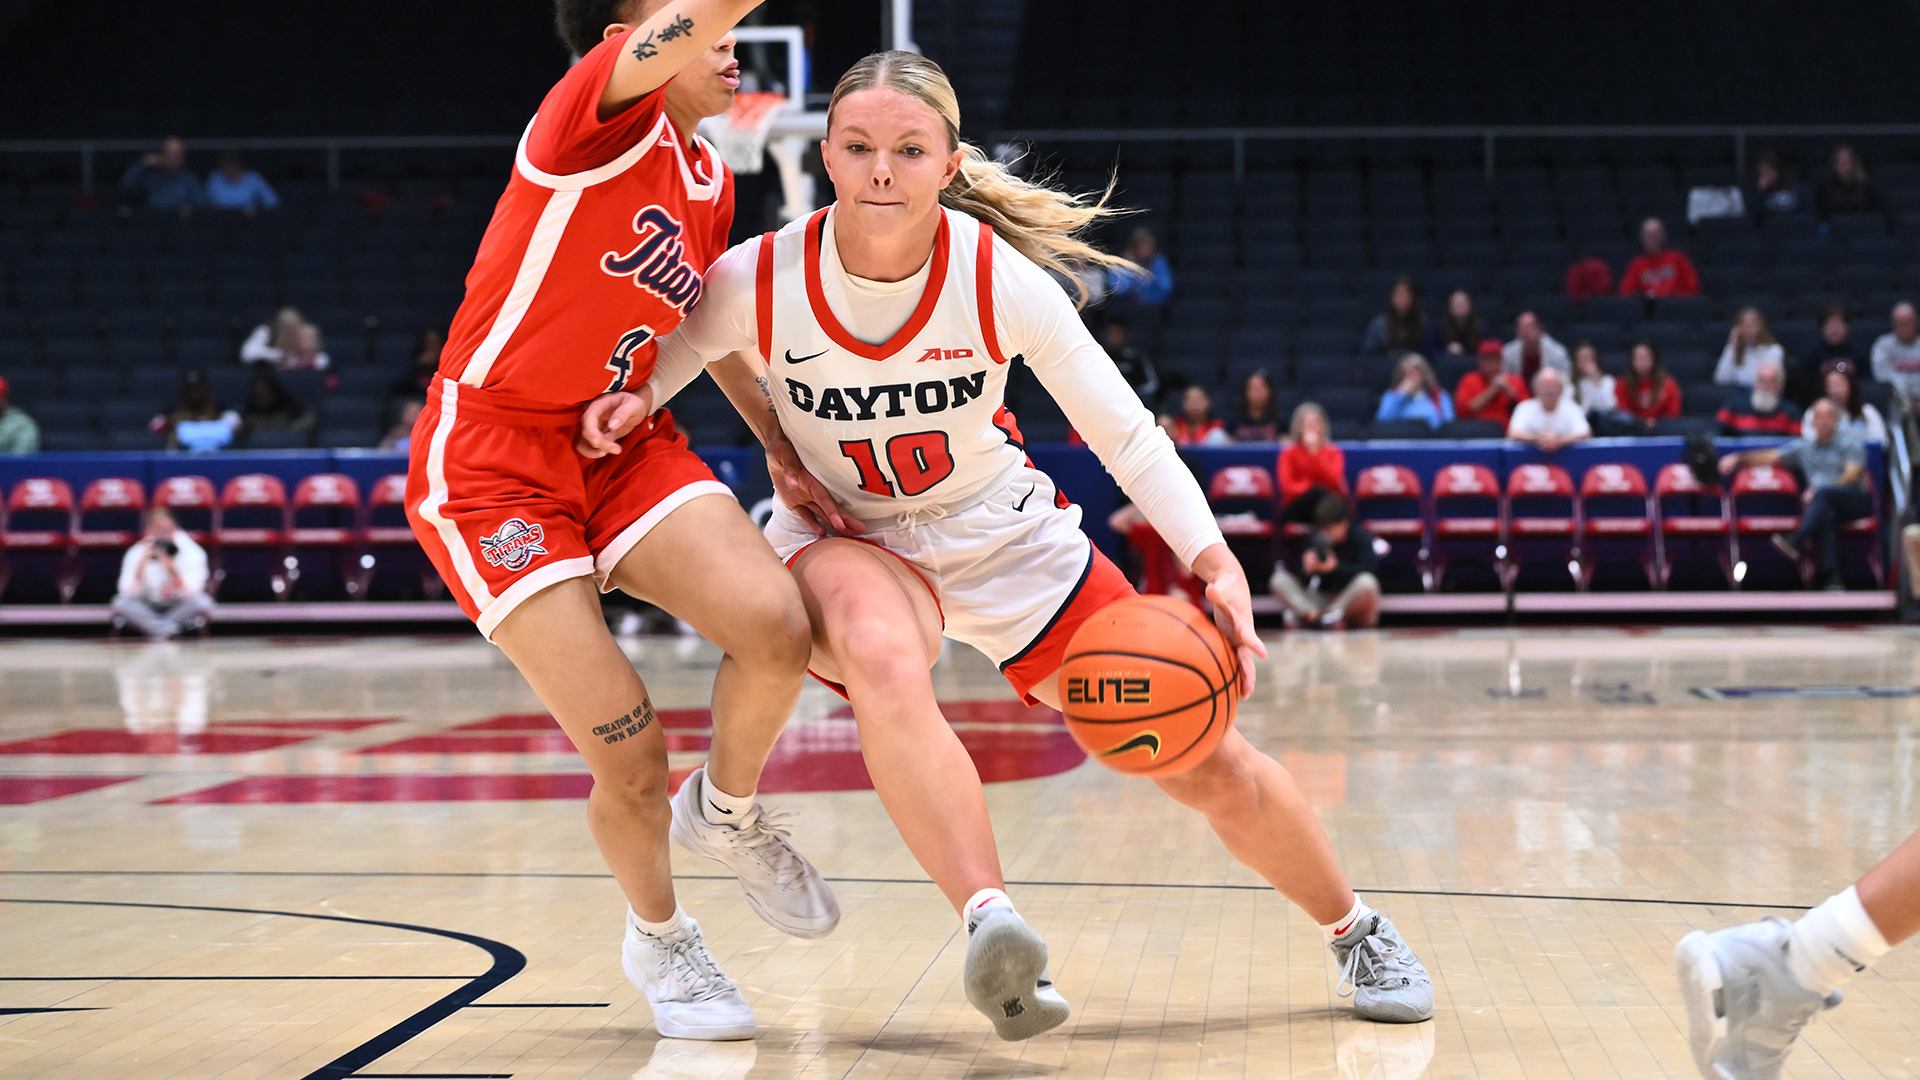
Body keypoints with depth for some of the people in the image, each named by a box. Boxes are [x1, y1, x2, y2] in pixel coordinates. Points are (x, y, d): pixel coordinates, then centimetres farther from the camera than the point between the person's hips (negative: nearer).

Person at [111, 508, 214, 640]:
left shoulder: (192, 553, -17)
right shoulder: (136, 553, -14)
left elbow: (190, 593, -25)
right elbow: (129, 594, -22)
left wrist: (171, 569, -39)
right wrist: (142, 564, -34)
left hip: (179, 607, -1)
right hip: (149, 607, 1)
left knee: (202, 602, -32)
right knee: (121, 602, -29)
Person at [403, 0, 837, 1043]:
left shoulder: (711, 181, 9)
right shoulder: (602, 110, -15)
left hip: (623, 441, 6)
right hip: (489, 460, -6)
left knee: (773, 622, -23)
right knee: (631, 758, -12)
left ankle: (726, 812, 10)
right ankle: (658, 938, 21)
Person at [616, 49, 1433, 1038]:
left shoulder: (1003, 281, -21)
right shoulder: (760, 280, -21)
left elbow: (1125, 433, -14)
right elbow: (692, 342, 4)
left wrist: (1216, 568, -26)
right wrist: (632, 398, -18)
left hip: (1003, 535, 1)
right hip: (845, 539, -1)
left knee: (1207, 766, 0)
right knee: (881, 658, -41)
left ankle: (1354, 928, 26)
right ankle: (989, 920, -50)